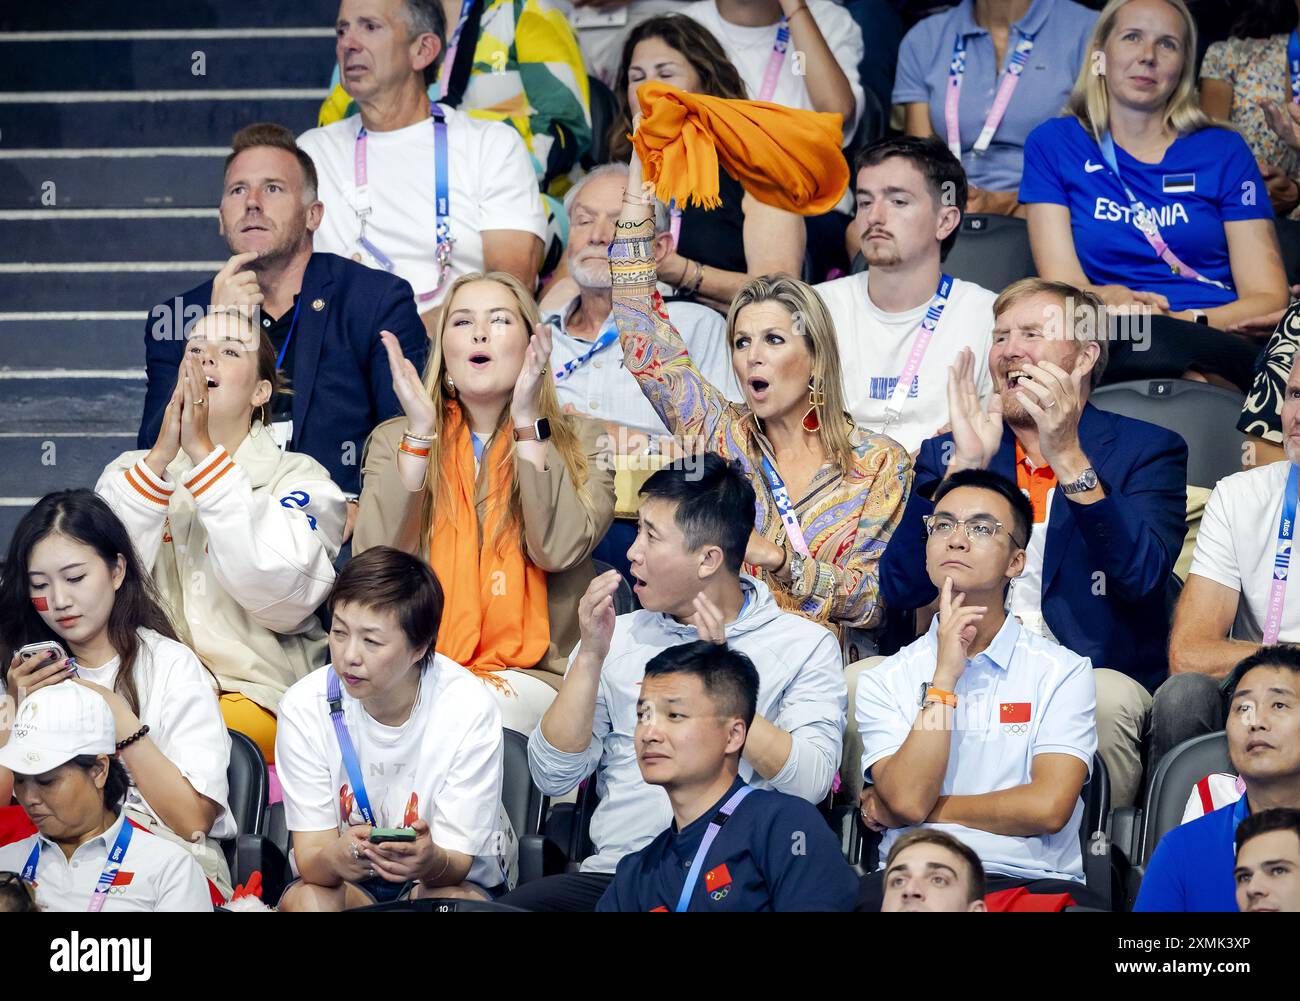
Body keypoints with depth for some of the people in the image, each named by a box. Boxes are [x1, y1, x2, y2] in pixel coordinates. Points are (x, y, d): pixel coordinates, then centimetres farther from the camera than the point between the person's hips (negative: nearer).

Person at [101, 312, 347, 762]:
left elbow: (281, 592, -15)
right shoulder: (126, 471, 15)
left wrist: (204, 452, -16)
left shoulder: (300, 478, 6)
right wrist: (161, 456, -12)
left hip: (251, 696, -2)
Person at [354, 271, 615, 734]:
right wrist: (419, 434, -9)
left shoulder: (579, 443, 8)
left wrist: (527, 422, -12)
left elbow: (557, 551, -12)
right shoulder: (394, 441, 12)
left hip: (531, 674, -2)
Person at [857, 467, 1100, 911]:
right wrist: (944, 677, -3)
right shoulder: (884, 681, 15)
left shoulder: (1063, 671, 10)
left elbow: (1048, 808, -3)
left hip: (1031, 879, -1)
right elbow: (907, 799, -3)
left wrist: (932, 808, 4)